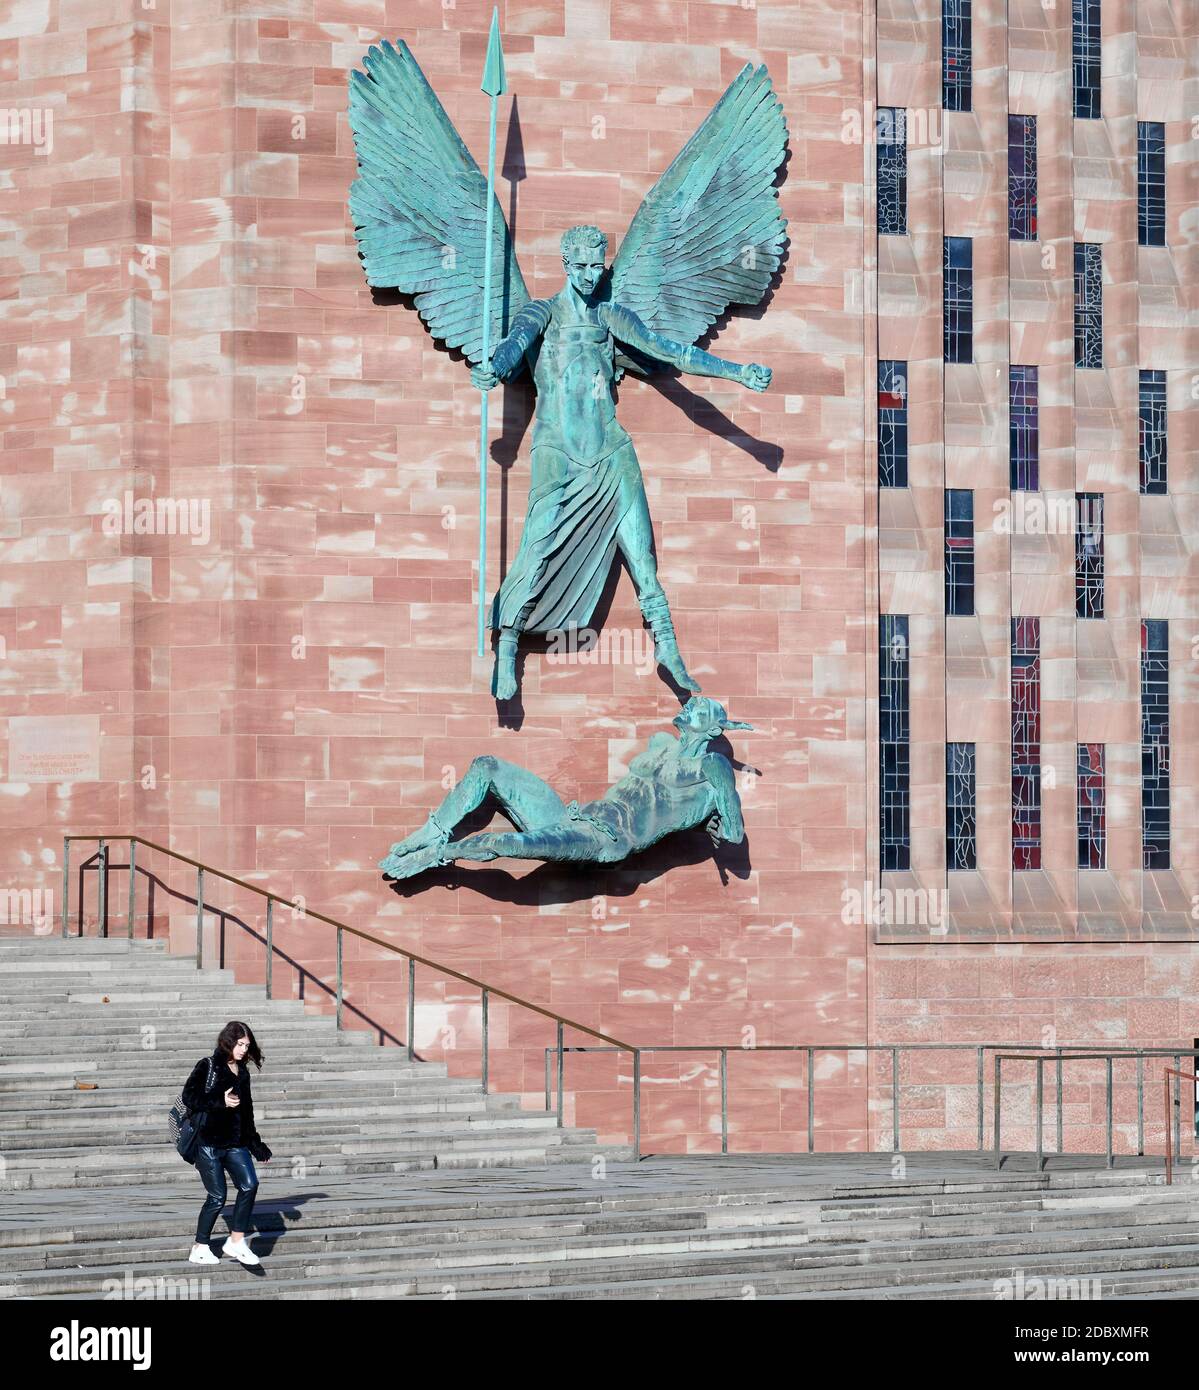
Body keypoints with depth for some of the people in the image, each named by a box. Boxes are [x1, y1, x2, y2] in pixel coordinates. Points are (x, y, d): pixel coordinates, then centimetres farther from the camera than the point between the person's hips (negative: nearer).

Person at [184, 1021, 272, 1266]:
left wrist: (256, 1144, 20)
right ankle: (200, 1249, 10)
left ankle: (236, 1241, -4)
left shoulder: (242, 1073, 15)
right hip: (209, 1142, -6)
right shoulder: (207, 1067, -4)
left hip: (235, 1143, 6)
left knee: (249, 1184, -13)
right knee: (217, 1197, -4)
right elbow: (189, 1097, -13)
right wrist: (220, 1102, -19)